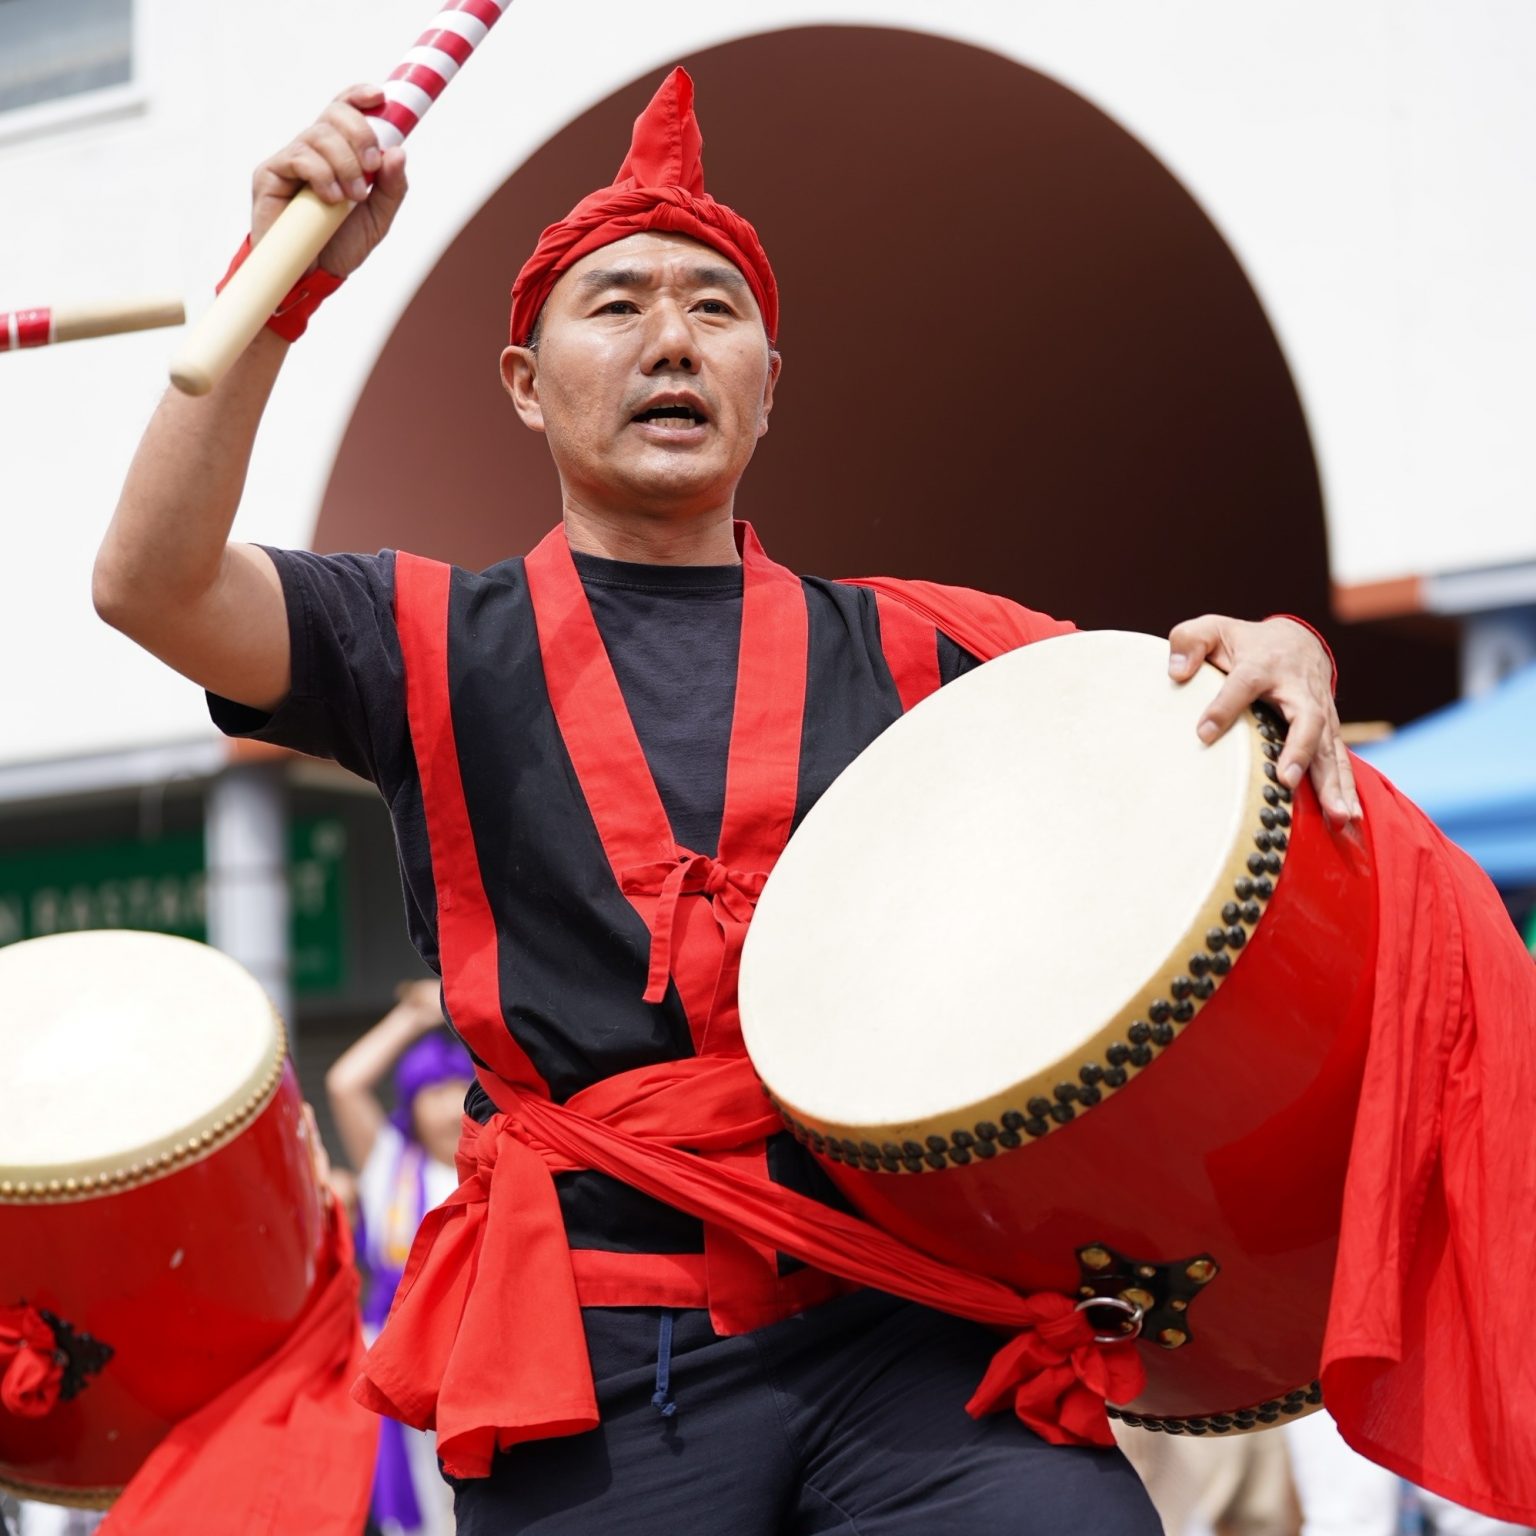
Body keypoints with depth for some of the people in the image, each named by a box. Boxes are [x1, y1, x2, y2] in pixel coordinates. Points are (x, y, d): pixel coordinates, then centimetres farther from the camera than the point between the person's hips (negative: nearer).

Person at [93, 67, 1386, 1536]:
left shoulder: (902, 647, 16)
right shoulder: (442, 644, 11)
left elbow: (1174, 698, 14)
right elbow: (157, 588, -3)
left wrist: (1277, 656, -9)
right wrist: (279, 284, -14)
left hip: (913, 1319, 1)